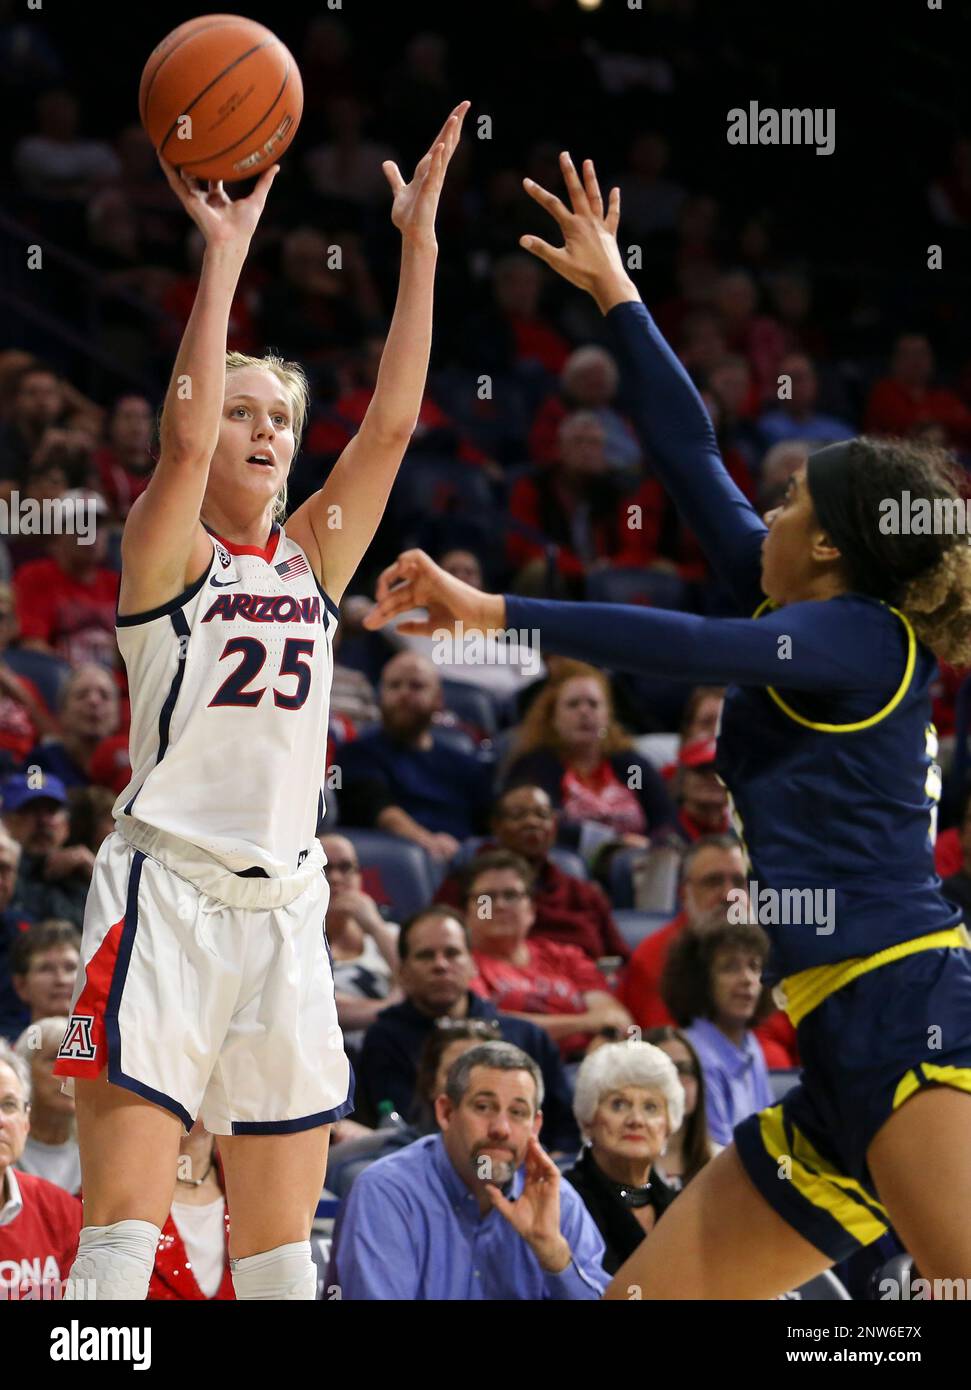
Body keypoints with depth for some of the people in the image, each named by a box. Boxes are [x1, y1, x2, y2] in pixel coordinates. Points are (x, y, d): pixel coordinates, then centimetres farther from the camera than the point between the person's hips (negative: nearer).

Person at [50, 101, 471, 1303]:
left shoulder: (313, 557, 13)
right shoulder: (163, 550, 0)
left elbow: (392, 422, 3)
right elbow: (184, 434, -19)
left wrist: (419, 240, -2)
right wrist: (224, 253, -21)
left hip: (282, 908, 6)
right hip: (166, 893, -6)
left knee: (280, 1249, 8)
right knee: (122, 1229, -13)